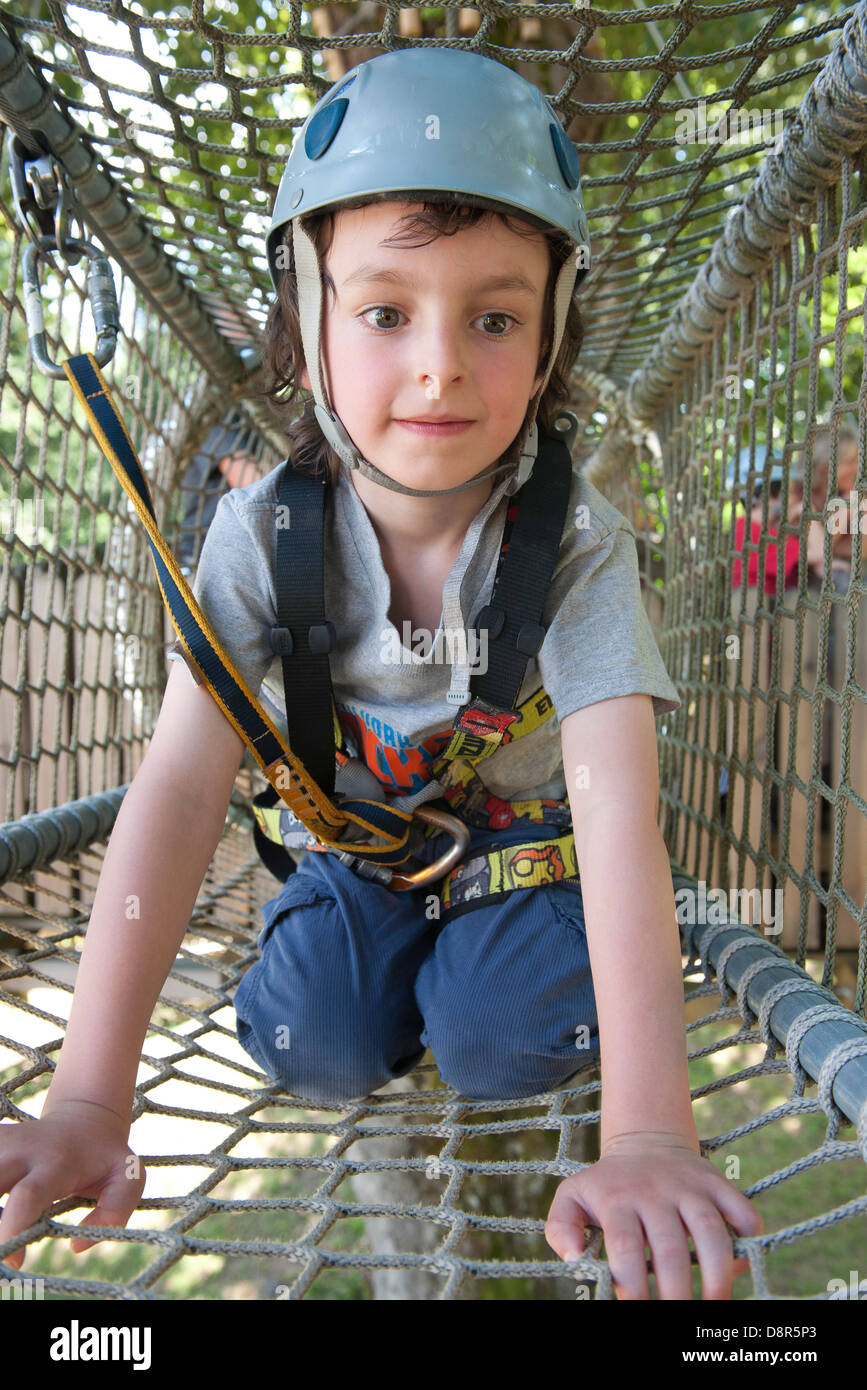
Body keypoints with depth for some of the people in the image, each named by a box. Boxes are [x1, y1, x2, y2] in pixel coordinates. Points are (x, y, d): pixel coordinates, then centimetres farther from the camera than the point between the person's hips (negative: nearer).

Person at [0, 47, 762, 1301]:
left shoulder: (578, 542, -28)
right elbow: (179, 782, -31)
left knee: (501, 1046, -21)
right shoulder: (265, 532, -24)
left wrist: (649, 1132, -49)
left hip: (523, 834, -1)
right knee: (318, 1049, -17)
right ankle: (383, 947, 17)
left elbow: (618, 805, -39)